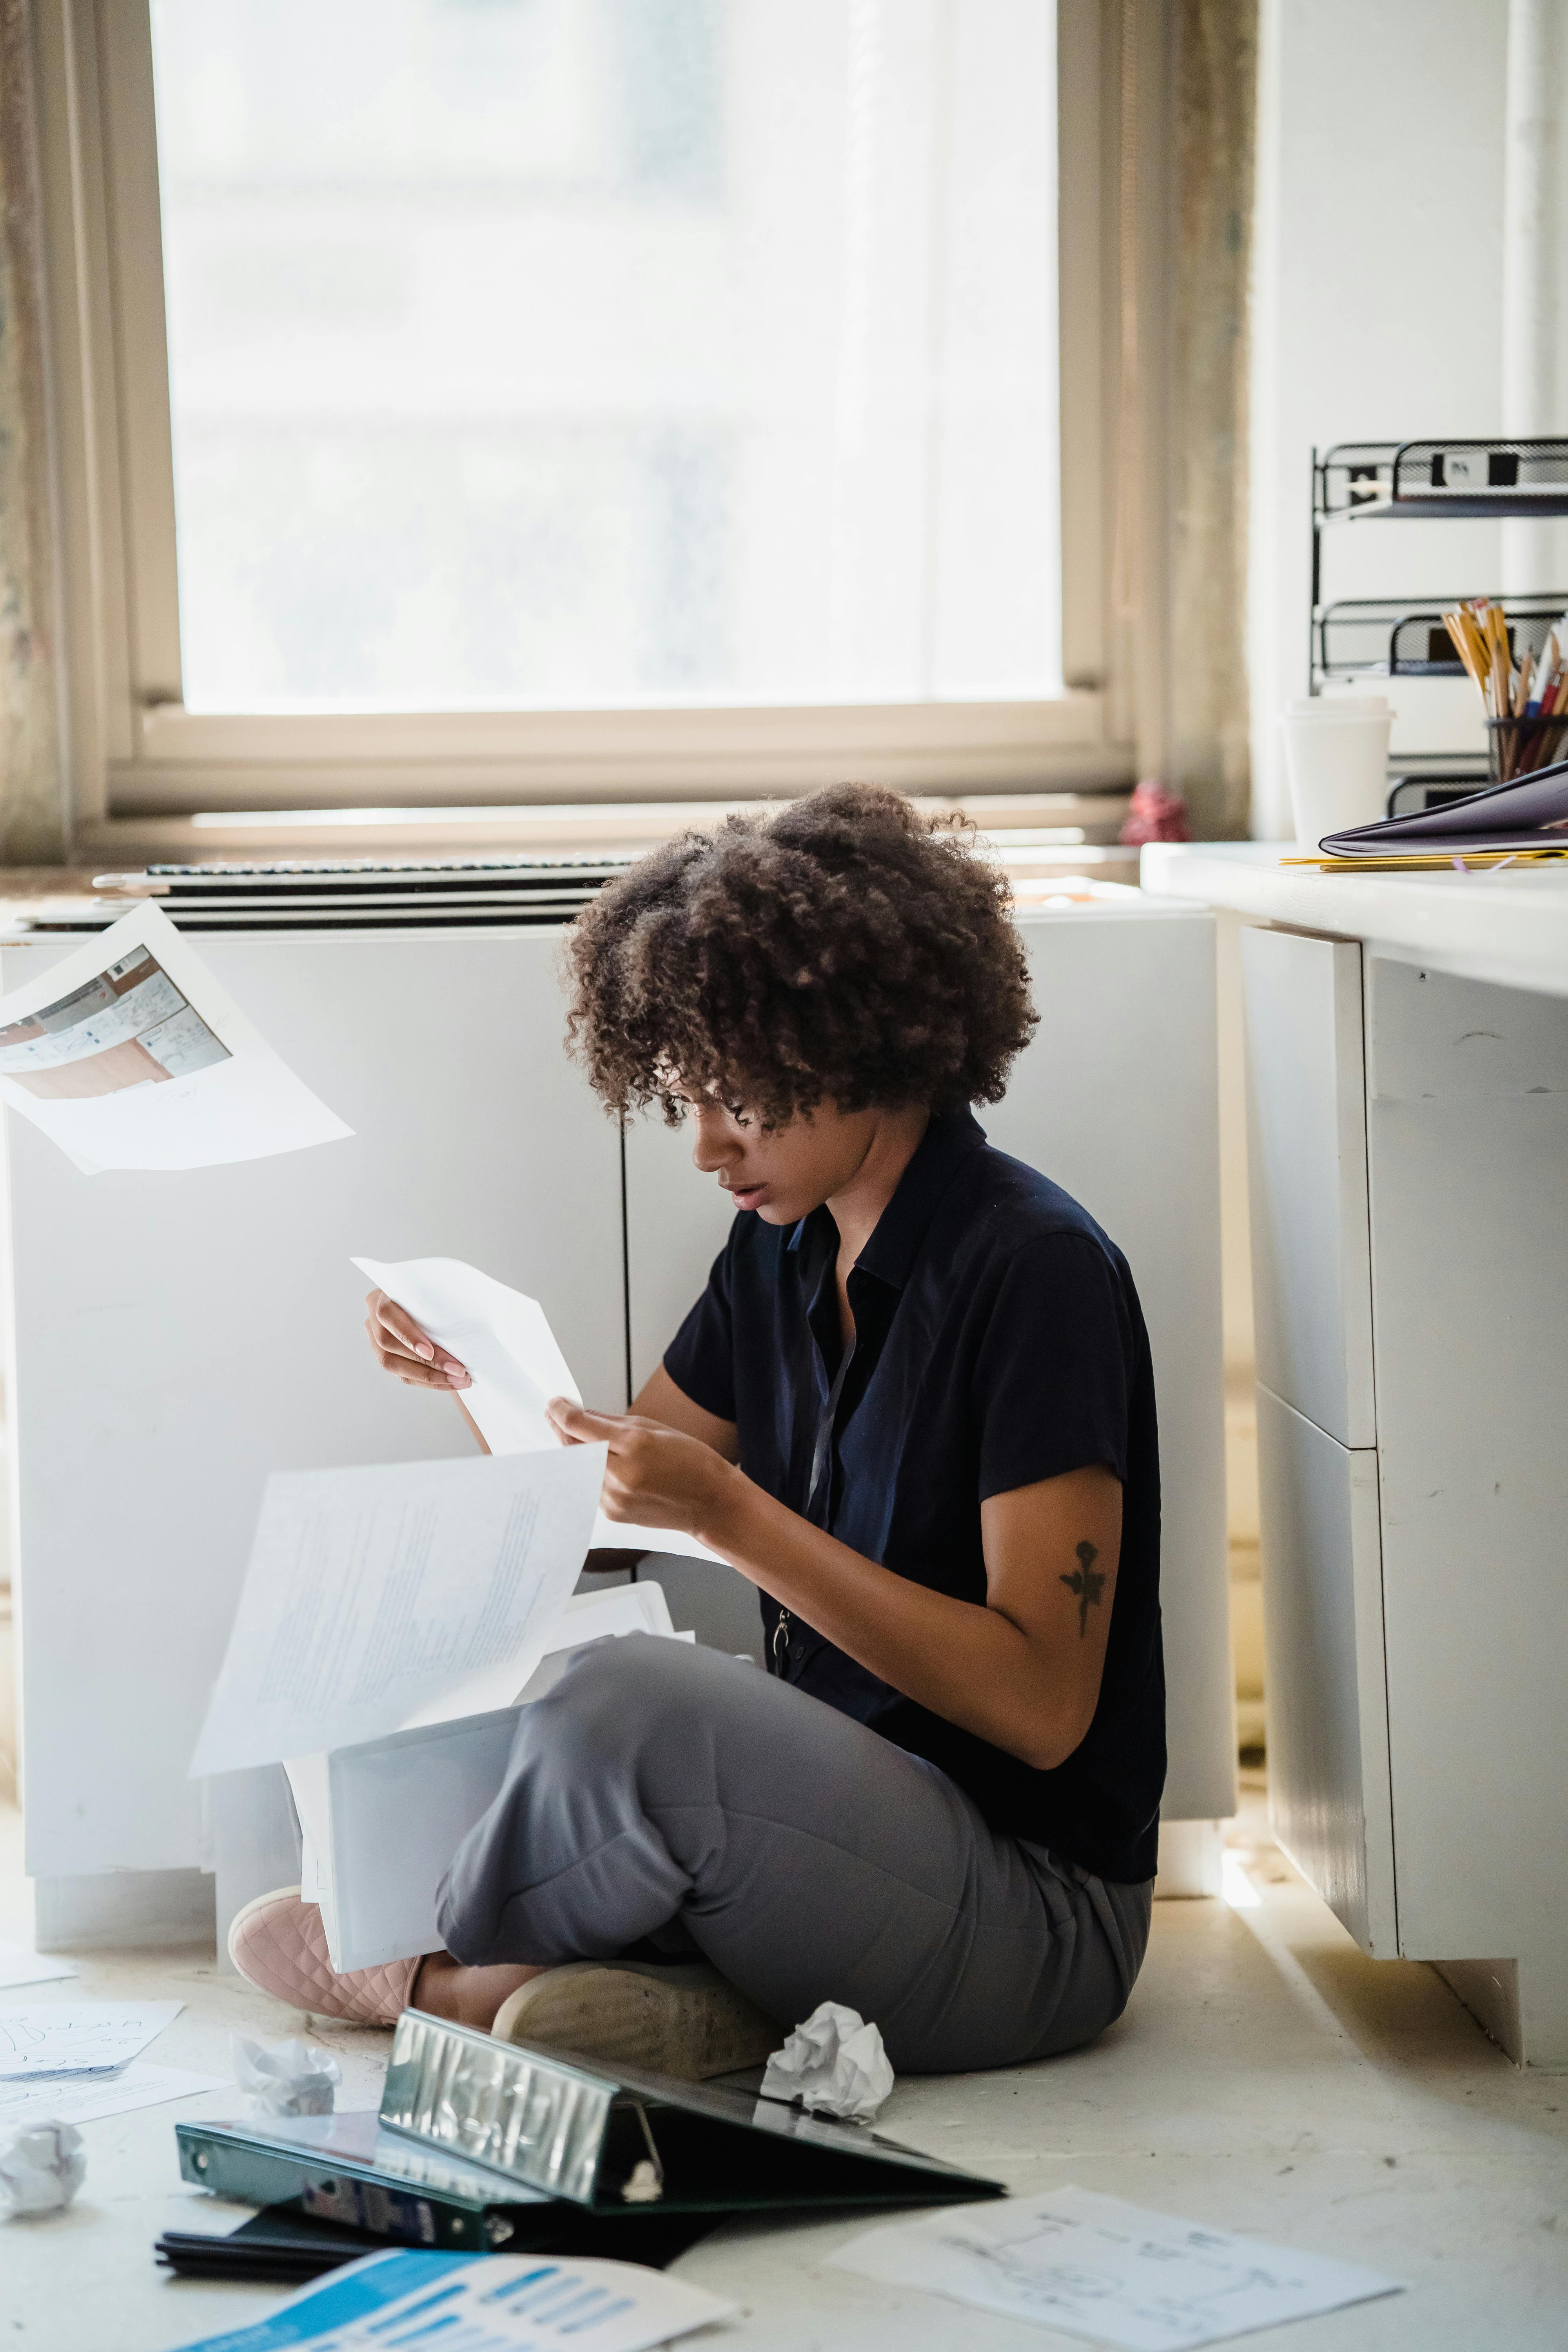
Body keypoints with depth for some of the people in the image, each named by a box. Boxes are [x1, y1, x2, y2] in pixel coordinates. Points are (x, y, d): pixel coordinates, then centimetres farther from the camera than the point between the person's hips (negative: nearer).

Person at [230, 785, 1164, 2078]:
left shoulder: (1033, 1268, -16)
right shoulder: (786, 1250, 8)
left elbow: (1043, 1704, -21)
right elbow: (615, 1498, 16)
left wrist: (730, 1512, -26)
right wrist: (488, 1382, -3)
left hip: (1039, 1917, -8)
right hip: (840, 1808, 9)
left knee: (627, 1698, -31)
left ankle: (436, 1973, -1)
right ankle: (713, 1993, -14)